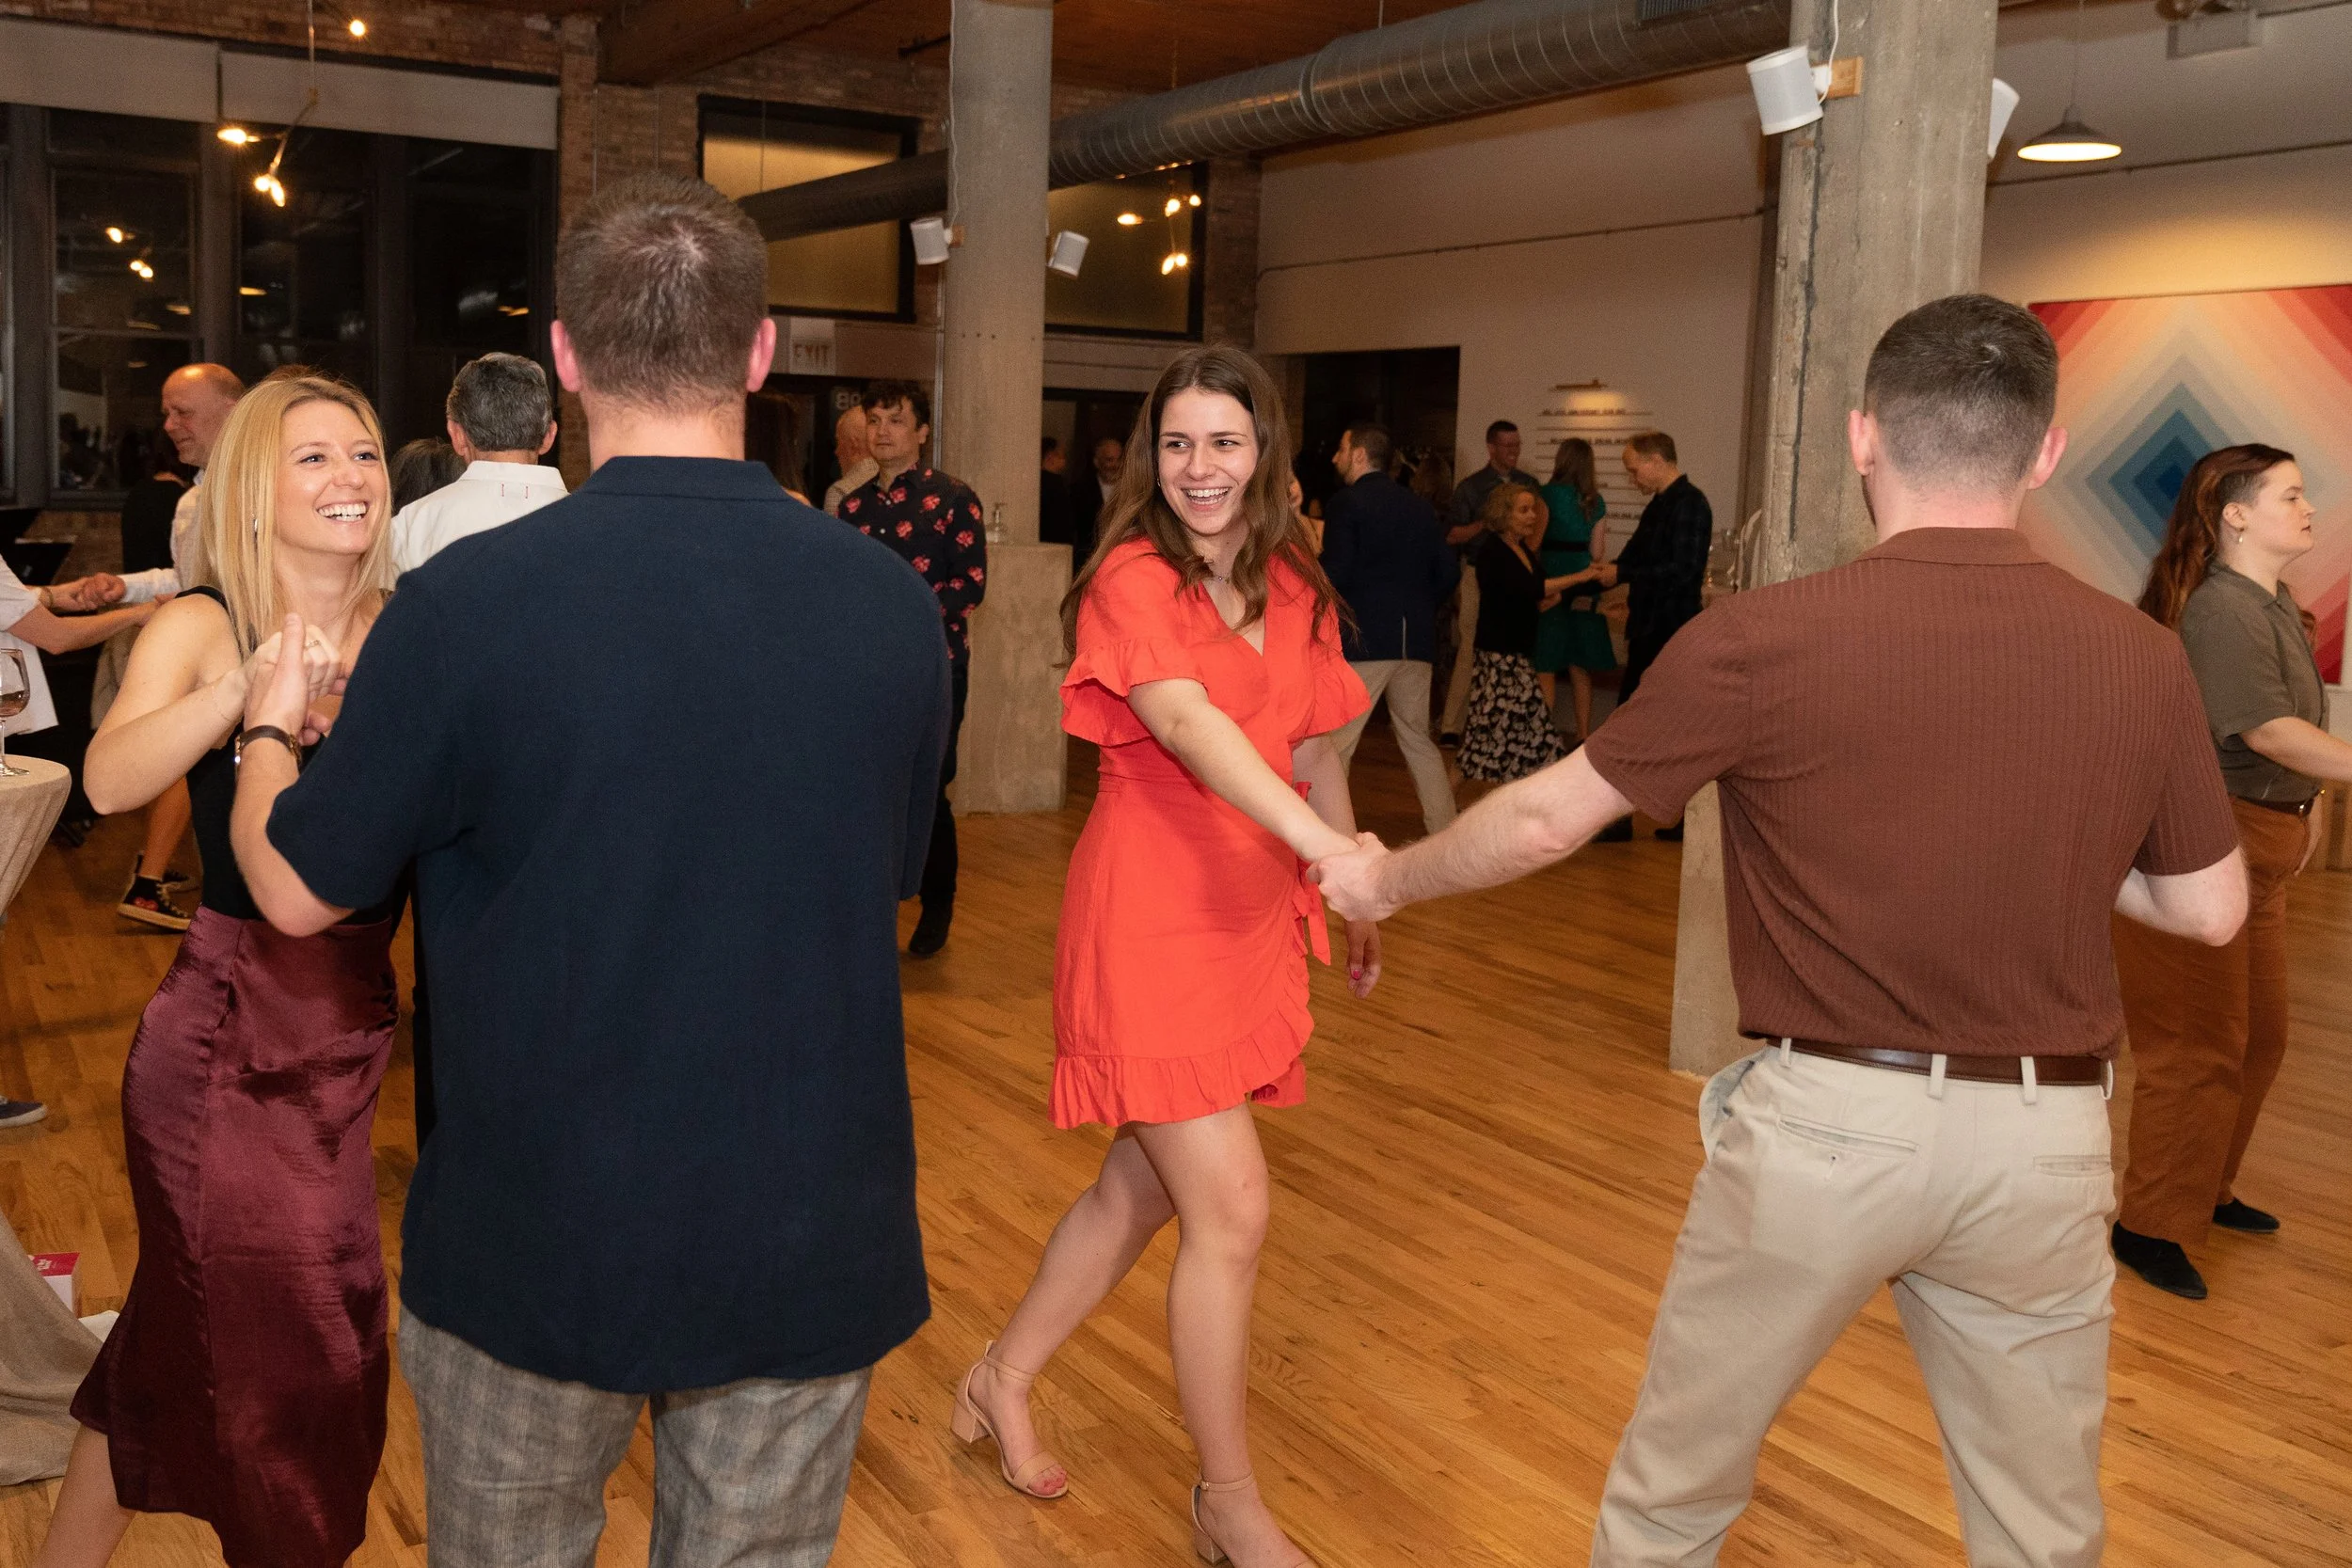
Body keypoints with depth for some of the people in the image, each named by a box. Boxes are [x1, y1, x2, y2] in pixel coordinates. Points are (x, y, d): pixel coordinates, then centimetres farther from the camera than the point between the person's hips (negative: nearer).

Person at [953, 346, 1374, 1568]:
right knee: (1231, 1213, -5)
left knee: (1144, 1188, 15)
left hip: (1253, 920, 7)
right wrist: (1319, 840, -42)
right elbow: (1186, 718, -29)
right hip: (1149, 919, -7)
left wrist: (1357, 905, 14)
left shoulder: (1294, 591, 9)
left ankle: (1001, 1382, 37)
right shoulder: (1131, 579, -12)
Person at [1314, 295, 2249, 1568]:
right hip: (2042, 1135, 3)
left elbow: (1544, 820, -4)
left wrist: (1388, 879, 12)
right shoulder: (2141, 657, -4)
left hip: (1824, 1117, -3)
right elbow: (2209, 908, 7)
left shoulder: (1764, 639, -13)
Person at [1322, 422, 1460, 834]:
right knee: (1418, 739, 17)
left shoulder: (1347, 502, -6)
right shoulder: (1416, 505, 13)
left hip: (1363, 640, -6)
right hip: (1415, 641, 6)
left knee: (1333, 743, -3)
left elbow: (1335, 574, -14)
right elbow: (1448, 569, 11)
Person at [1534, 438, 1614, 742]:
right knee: (1580, 669, 12)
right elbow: (1598, 553, 4)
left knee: (1545, 668, -1)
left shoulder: (1549, 494, -9)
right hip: (1584, 590, 5)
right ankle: (1584, 737, 16)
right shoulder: (1596, 502, 6)